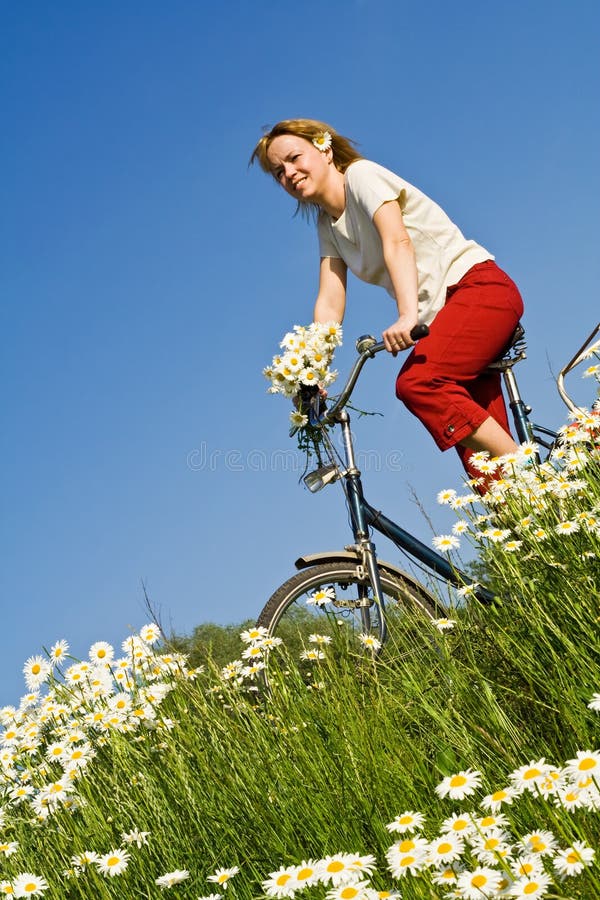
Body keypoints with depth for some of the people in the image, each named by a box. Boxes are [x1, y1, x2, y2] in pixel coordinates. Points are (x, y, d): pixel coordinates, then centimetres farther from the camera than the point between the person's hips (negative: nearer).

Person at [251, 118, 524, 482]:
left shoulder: (361, 174, -6)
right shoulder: (328, 225, 16)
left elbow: (398, 243, -23)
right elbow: (330, 302, 8)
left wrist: (407, 316, -37)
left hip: (478, 287, -8)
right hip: (441, 316, 8)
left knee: (416, 383, -30)